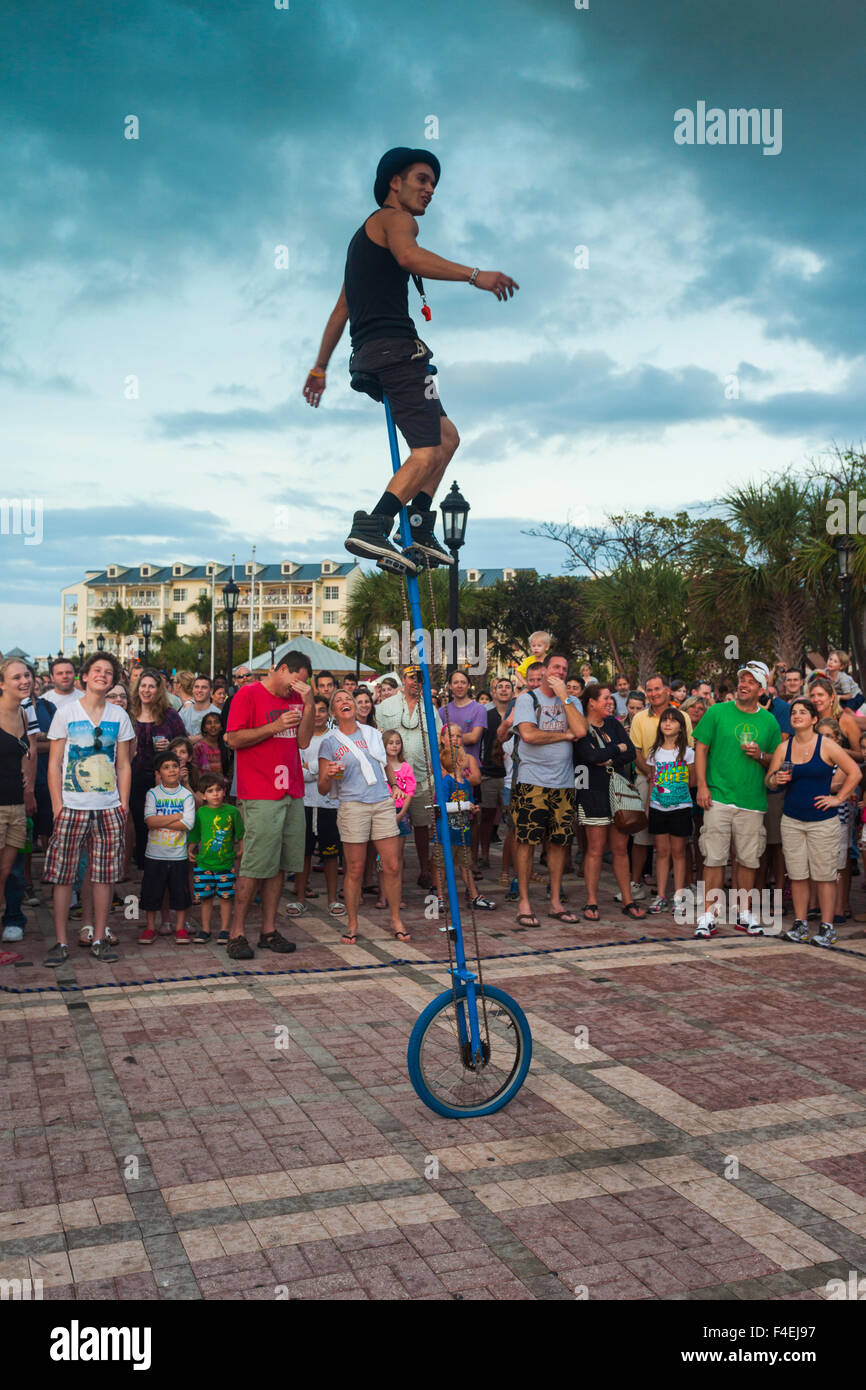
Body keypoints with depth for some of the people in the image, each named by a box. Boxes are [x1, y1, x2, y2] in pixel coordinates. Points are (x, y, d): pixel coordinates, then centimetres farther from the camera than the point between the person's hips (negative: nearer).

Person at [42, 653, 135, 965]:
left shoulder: (119, 716, 9)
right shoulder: (65, 713, 3)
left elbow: (124, 765, 11)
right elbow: (54, 764, 2)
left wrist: (124, 804, 3)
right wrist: (57, 804, -6)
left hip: (109, 808, 2)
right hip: (72, 807, -2)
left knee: (105, 876, 3)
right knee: (63, 876, -1)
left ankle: (99, 939, 14)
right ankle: (61, 942, 9)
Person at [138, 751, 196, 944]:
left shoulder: (186, 795, -1)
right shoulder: (152, 794, -1)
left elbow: (187, 824, -13)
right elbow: (150, 821, -14)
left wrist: (161, 821, -14)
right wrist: (176, 816, -14)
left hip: (178, 855, 0)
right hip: (155, 855, 0)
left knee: (180, 892, 5)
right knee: (151, 893, 6)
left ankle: (180, 928, 19)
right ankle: (150, 928, 21)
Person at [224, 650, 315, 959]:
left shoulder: (296, 699, 17)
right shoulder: (248, 694, -1)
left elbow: (303, 741, 10)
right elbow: (234, 739, -8)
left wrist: (308, 704, -1)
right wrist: (275, 727, -14)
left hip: (292, 793, 6)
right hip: (261, 795, -6)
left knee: (280, 864, 7)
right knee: (255, 866, -7)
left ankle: (269, 931, 15)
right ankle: (236, 934, 2)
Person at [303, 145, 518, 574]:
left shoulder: (365, 233, 31)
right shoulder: (395, 219, 2)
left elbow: (340, 309, 32)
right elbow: (408, 256, -24)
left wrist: (320, 367, 33)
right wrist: (474, 275, -30)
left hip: (367, 358, 10)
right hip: (396, 348, -10)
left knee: (447, 437, 15)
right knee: (428, 451, -17)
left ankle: (420, 531, 6)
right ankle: (371, 527, -33)